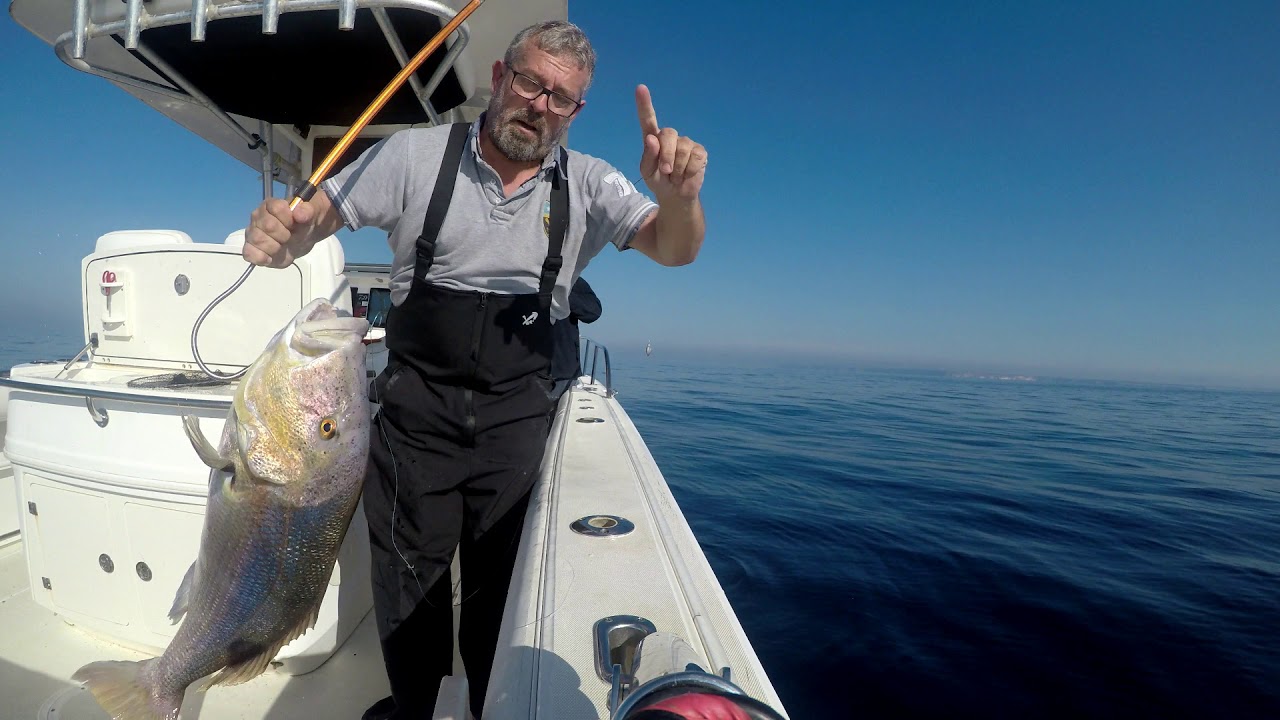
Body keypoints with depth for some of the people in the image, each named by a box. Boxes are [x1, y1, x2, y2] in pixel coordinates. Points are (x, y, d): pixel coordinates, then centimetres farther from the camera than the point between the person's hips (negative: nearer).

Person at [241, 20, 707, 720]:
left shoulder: (586, 185, 2)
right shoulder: (415, 154, 0)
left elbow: (673, 249, -7)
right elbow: (312, 217, 1)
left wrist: (678, 195, -30)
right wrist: (278, 234, -23)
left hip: (517, 414, 1)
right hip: (416, 406, 0)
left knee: (502, 582, 13)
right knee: (409, 582, 15)